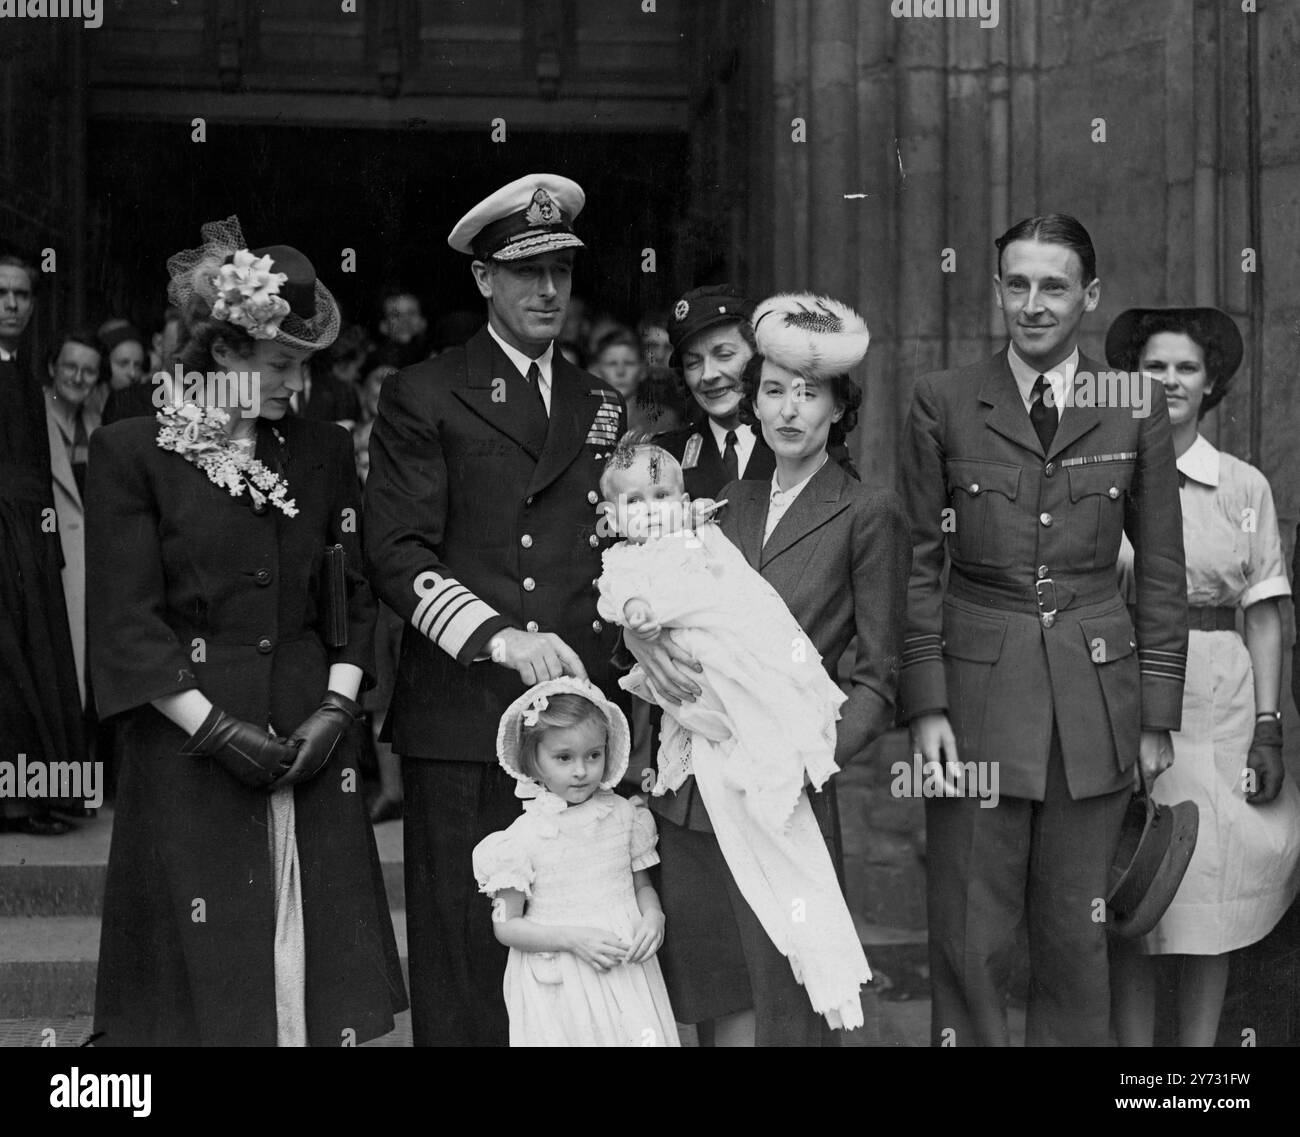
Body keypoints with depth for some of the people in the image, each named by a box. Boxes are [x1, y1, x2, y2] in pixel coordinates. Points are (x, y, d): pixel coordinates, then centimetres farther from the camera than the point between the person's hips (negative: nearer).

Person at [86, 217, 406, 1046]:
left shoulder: (323, 451, 9)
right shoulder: (132, 454, -4)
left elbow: (355, 594, 10)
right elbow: (125, 620, -7)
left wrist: (337, 707, -4)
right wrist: (215, 728, -13)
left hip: (311, 743, 3)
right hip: (187, 751, -3)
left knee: (313, 944, 3)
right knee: (203, 967, 1)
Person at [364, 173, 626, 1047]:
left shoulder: (602, 407, 19)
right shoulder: (424, 398, 5)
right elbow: (398, 555, -4)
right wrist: (501, 638, -16)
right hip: (463, 712, -3)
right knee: (466, 951, -4)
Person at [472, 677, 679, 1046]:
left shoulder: (623, 815, 1)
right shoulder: (525, 836, -9)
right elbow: (505, 925, -6)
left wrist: (653, 915, -8)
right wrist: (572, 939, -17)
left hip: (625, 972, 3)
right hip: (558, 986, -3)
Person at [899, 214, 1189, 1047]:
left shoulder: (1137, 409, 4)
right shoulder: (944, 403, 1)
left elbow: (1161, 571, 7)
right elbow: (919, 563, 1)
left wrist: (1157, 717, 4)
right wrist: (926, 706, -6)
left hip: (1095, 697, 1)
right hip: (977, 689, -1)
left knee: (1075, 934, 7)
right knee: (971, 938, 1)